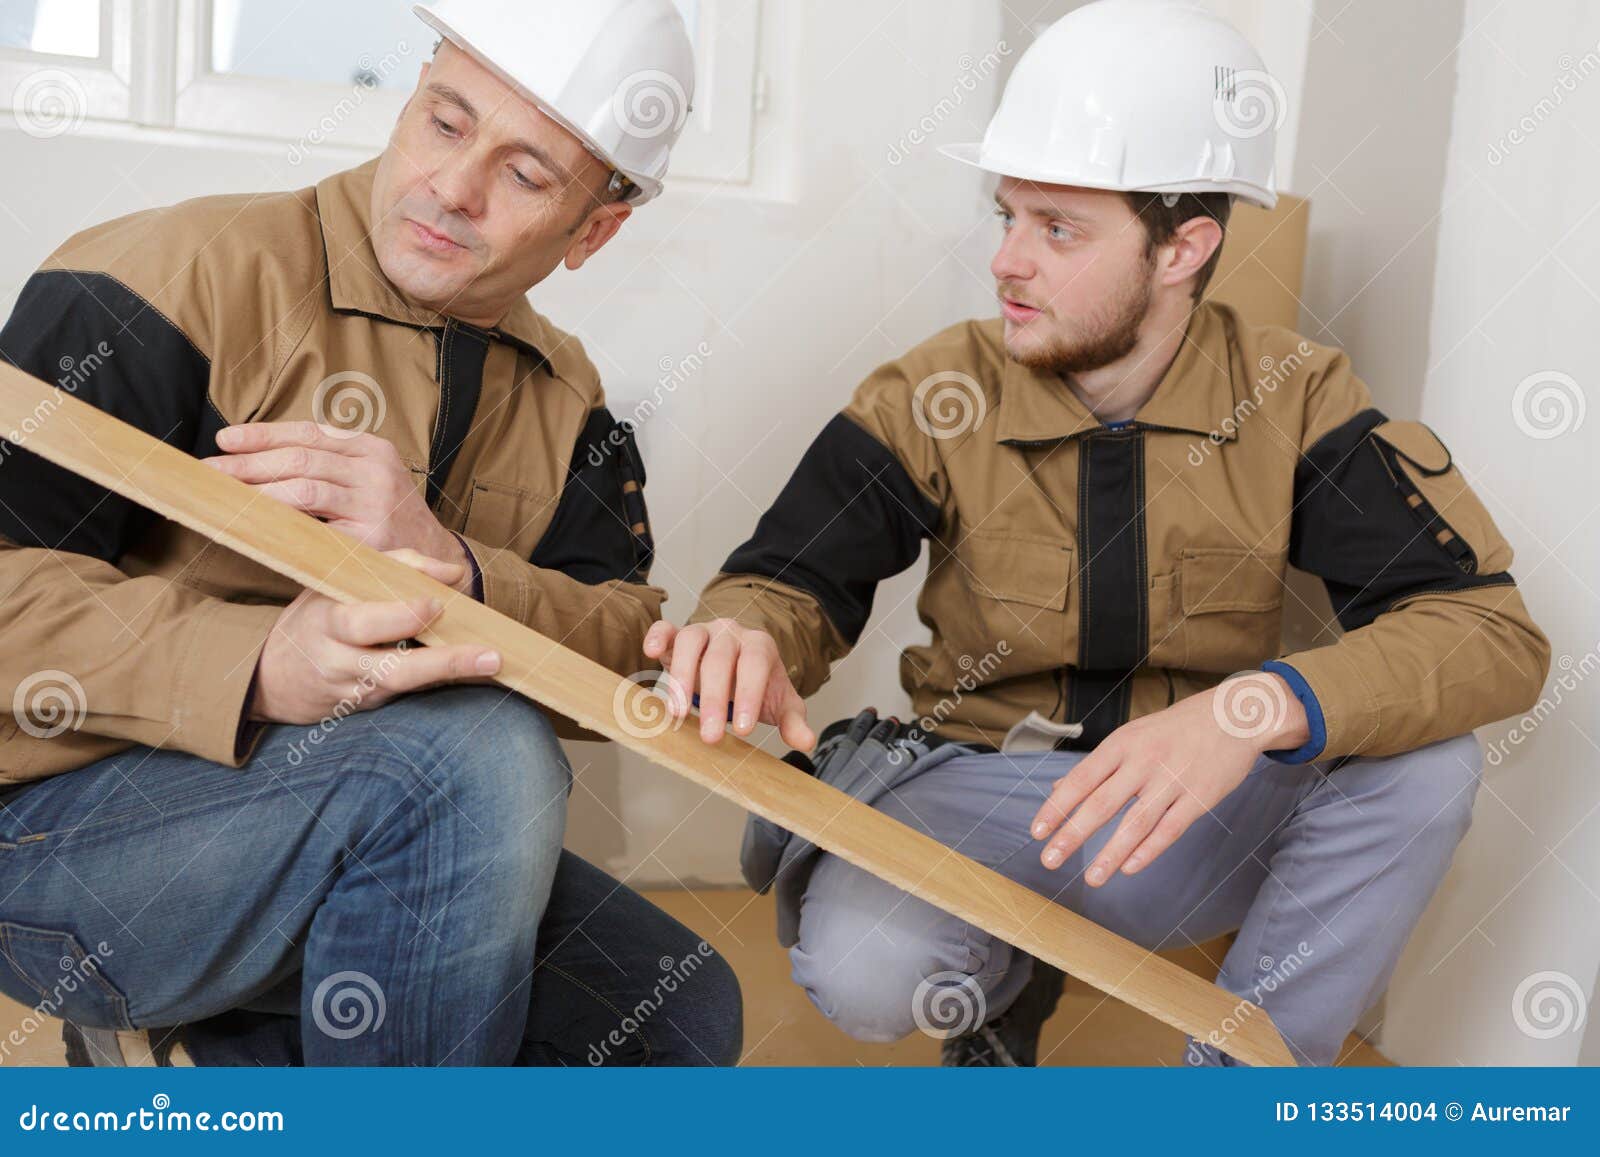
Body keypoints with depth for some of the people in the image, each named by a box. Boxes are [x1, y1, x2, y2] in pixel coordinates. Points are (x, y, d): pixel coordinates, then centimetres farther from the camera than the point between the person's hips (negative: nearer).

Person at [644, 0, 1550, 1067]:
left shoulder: (1293, 398, -10)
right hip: (979, 796, 0)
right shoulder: (938, 396, -8)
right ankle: (1012, 978, 8)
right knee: (859, 967, -31)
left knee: (1426, 764, -27)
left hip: (1207, 822, 1)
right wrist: (749, 639, -33)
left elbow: (1494, 629, -18)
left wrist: (1265, 703, -37)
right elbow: (791, 578, -5)